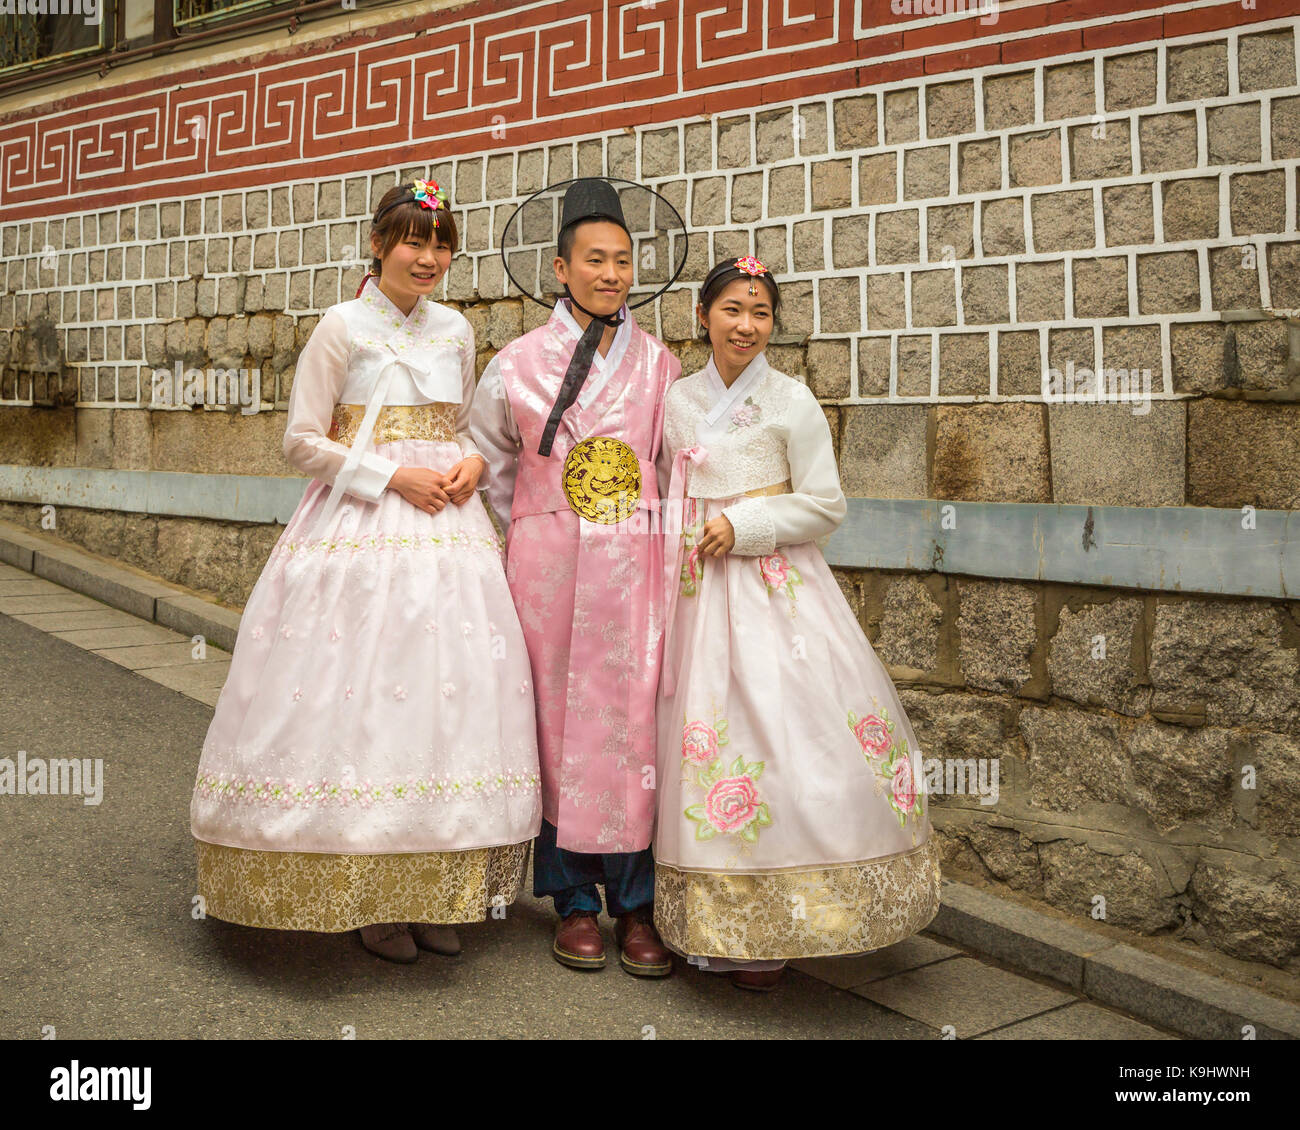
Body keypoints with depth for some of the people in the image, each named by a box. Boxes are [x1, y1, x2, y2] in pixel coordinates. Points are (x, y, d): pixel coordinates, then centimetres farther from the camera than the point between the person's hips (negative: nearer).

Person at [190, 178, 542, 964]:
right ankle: (366, 896, 7)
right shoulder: (344, 326, -2)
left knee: (447, 691, 3)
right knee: (361, 697, -6)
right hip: (360, 529, -5)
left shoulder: (456, 329, 12)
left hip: (448, 525, 5)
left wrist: (471, 463, 0)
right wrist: (394, 476, -13)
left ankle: (431, 893, 13)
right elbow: (303, 441, -3)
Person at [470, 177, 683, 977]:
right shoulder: (519, 363, 6)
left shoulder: (660, 364, 7)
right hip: (549, 567, 0)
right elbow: (489, 460, 17)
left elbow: (674, 468, 12)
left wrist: (639, 532, 9)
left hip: (635, 567, 0)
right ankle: (574, 901, 15)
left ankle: (637, 905, 11)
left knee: (636, 723, -2)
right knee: (558, 722, 1)